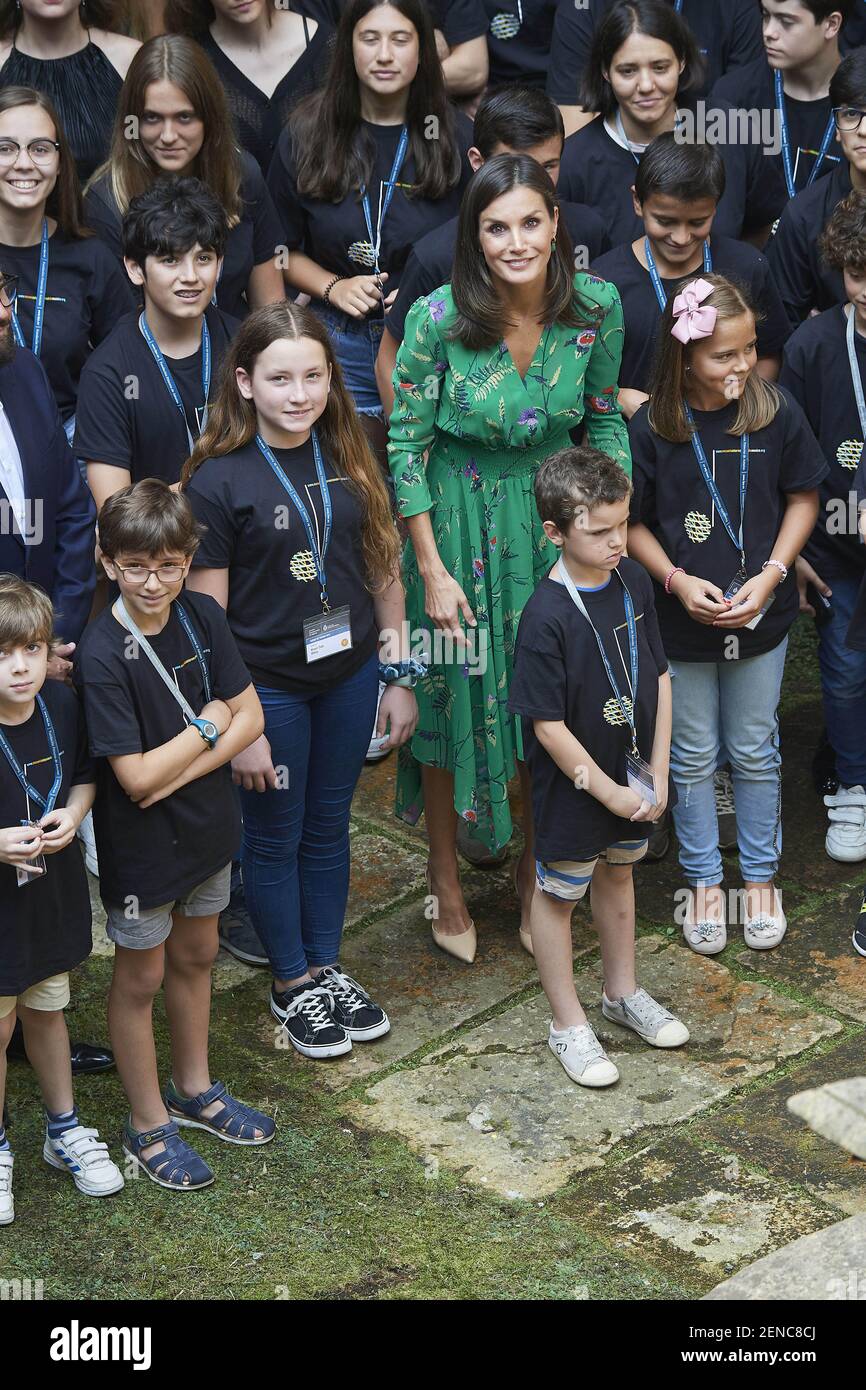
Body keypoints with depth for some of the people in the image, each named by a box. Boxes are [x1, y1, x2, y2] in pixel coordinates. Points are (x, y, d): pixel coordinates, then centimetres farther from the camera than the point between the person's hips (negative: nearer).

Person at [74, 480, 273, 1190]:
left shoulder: (202, 616, -8)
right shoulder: (102, 654, -26)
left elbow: (250, 717, -6)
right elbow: (137, 778, -26)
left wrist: (180, 772, -19)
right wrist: (207, 727, -14)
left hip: (205, 824, 6)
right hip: (140, 845, -6)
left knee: (196, 956, 22)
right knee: (141, 977, 11)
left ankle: (195, 1088, 43)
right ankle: (148, 1125, 28)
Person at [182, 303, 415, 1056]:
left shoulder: (350, 459, -2)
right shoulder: (218, 480, -16)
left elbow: (383, 567, 5)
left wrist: (399, 675, 5)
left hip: (349, 678, 4)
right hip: (267, 687, -4)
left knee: (329, 825, 18)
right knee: (275, 836, 12)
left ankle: (327, 966, 35)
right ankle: (292, 985, 29)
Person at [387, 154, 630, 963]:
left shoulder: (597, 305, -13)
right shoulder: (437, 317, -21)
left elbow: (605, 422, 2)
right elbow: (405, 444, -12)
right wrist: (432, 571, -12)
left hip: (556, 516, 3)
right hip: (457, 520, -3)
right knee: (452, 695, 10)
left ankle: (535, 871, 36)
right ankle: (445, 876, 32)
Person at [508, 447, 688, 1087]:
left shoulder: (634, 582, -6)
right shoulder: (547, 615, -26)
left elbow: (659, 677, 2)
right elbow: (548, 726, -22)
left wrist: (656, 774, -2)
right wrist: (607, 791, -15)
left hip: (632, 776, 7)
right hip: (573, 786, -7)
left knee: (618, 872, 24)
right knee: (559, 892, 11)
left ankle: (623, 991, 44)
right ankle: (569, 1024, 26)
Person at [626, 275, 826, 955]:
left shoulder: (777, 411, -11)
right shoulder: (651, 428, -14)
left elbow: (803, 498, -1)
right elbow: (633, 522, -4)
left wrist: (771, 575, -12)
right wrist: (678, 581, -17)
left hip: (761, 616, 1)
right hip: (683, 619, -1)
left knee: (756, 753, 15)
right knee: (693, 758, 14)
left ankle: (760, 878, 33)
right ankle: (703, 881, 32)